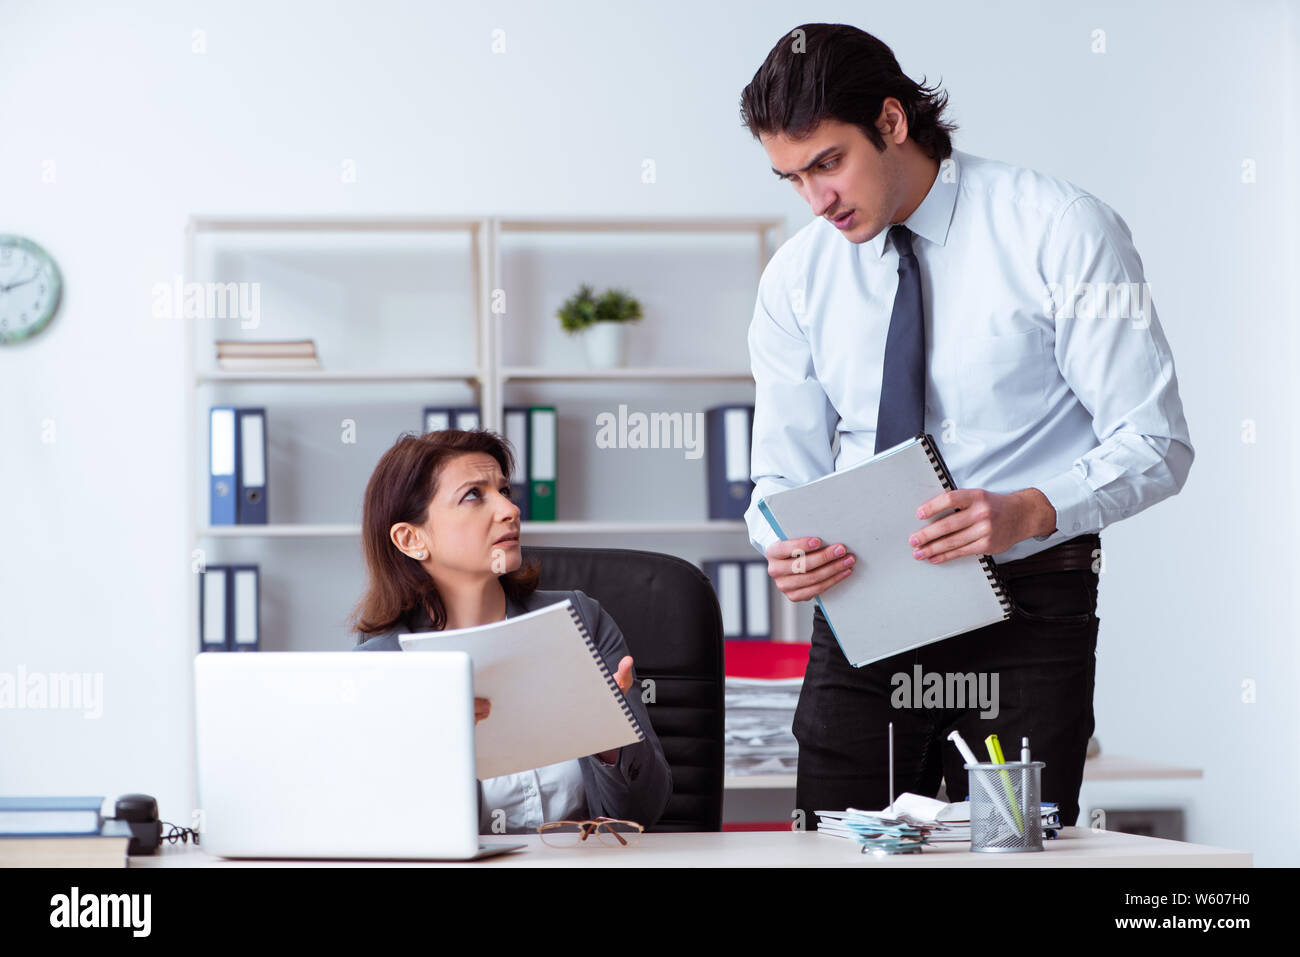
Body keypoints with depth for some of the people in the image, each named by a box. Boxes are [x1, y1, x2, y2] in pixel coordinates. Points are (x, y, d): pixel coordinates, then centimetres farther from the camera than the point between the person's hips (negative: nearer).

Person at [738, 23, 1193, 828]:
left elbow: (1156, 444, -8)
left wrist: (1027, 512, -26)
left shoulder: (1059, 232, -7)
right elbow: (786, 468, 10)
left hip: (1026, 610, -3)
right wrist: (784, 546, -14)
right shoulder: (796, 278, 6)